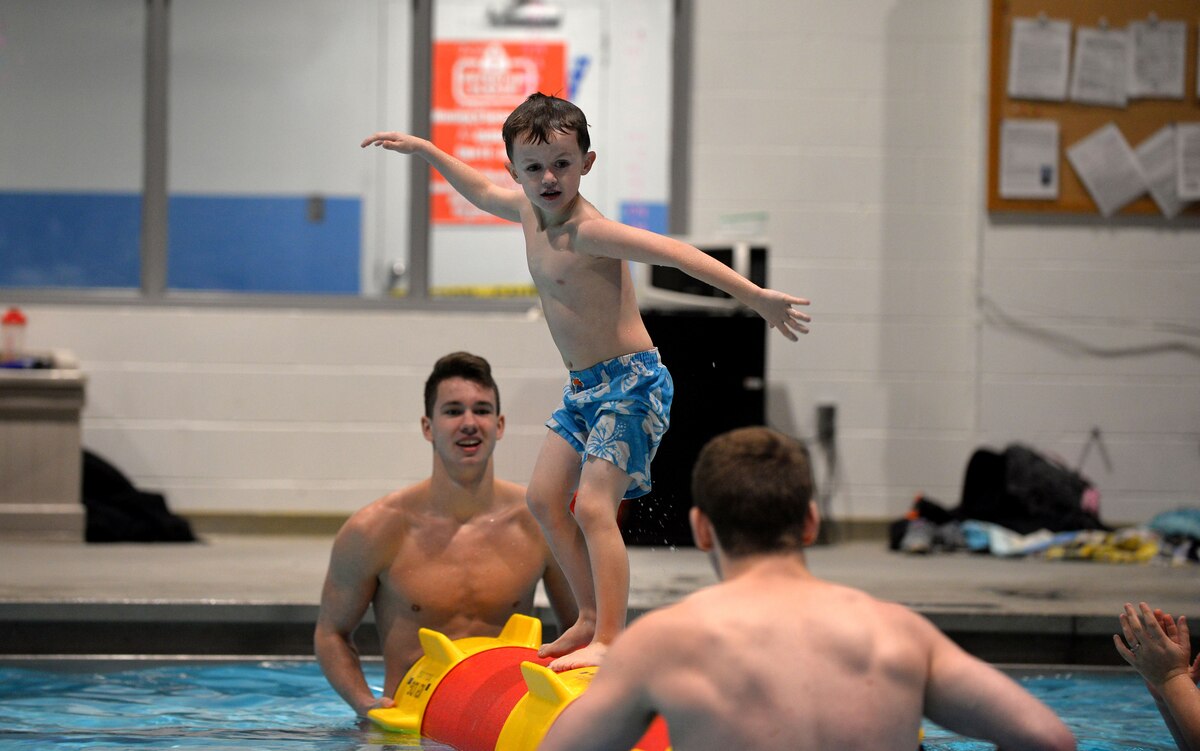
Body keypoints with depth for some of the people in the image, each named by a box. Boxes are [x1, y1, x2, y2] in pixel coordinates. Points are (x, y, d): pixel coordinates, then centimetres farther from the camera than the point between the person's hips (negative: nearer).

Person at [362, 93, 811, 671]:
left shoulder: (588, 231, -21)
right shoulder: (530, 211, 5)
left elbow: (676, 253, -28)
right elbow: (484, 192, 29)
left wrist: (755, 296, -35)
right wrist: (423, 150, 33)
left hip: (630, 383, -9)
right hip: (583, 387, 10)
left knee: (594, 506, -16)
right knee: (544, 498, 10)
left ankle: (609, 641, -16)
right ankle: (592, 617, 18)